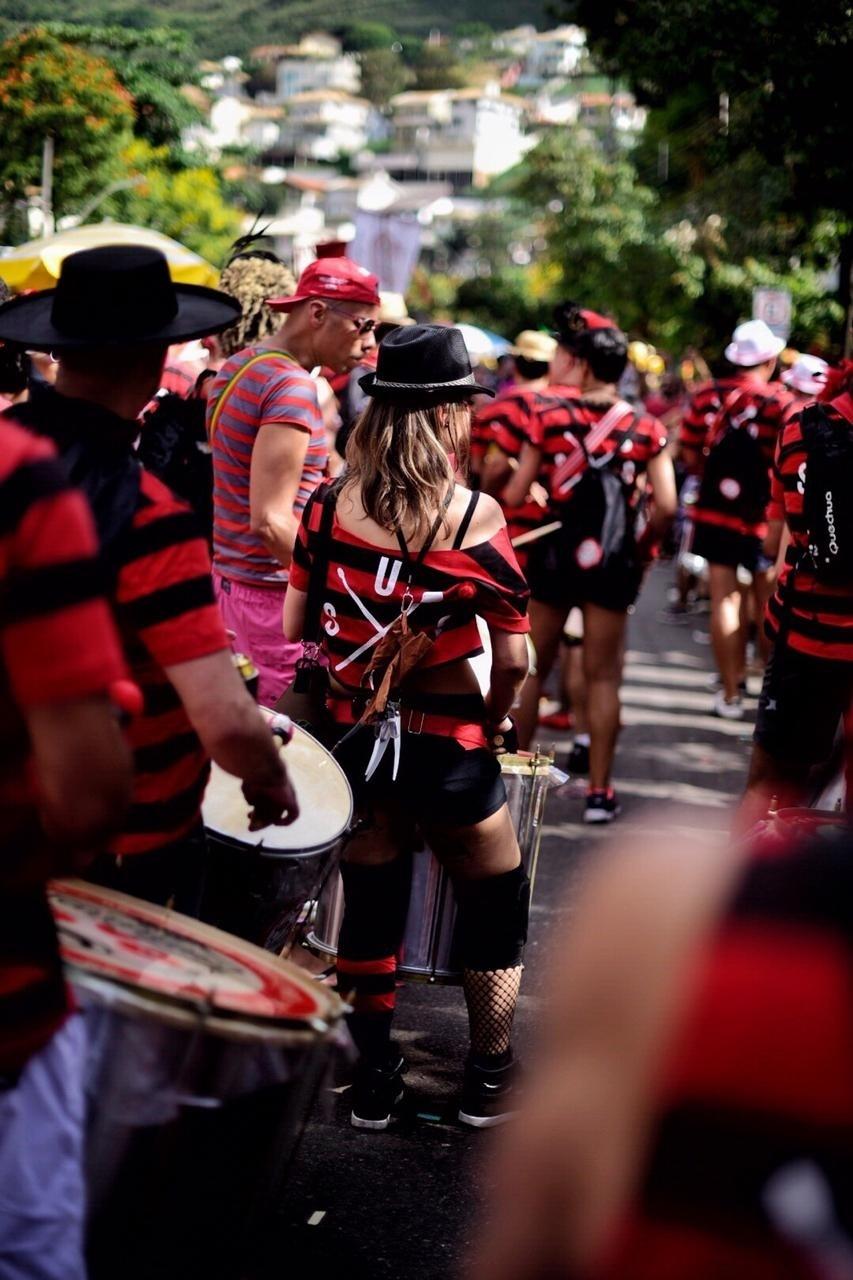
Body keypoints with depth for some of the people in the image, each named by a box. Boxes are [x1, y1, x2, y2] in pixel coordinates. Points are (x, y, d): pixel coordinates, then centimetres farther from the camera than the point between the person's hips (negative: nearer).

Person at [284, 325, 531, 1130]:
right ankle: (489, 1083, 24)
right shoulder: (474, 517, -14)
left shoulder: (327, 506, -5)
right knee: (496, 902, 17)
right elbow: (513, 658, -13)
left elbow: (293, 632, 0)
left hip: (352, 734, 4)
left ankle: (372, 1083, 27)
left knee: (368, 901, 18)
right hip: (447, 747, -3)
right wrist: (493, 723, 5)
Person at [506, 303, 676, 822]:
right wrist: (642, 540, 10)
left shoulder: (548, 413, -7)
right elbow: (666, 507, -8)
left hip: (552, 553, -1)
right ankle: (599, 790, 9)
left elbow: (514, 495, -10)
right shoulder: (645, 427, -3)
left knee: (531, 668, 13)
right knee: (603, 677, 8)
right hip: (613, 561, 1)